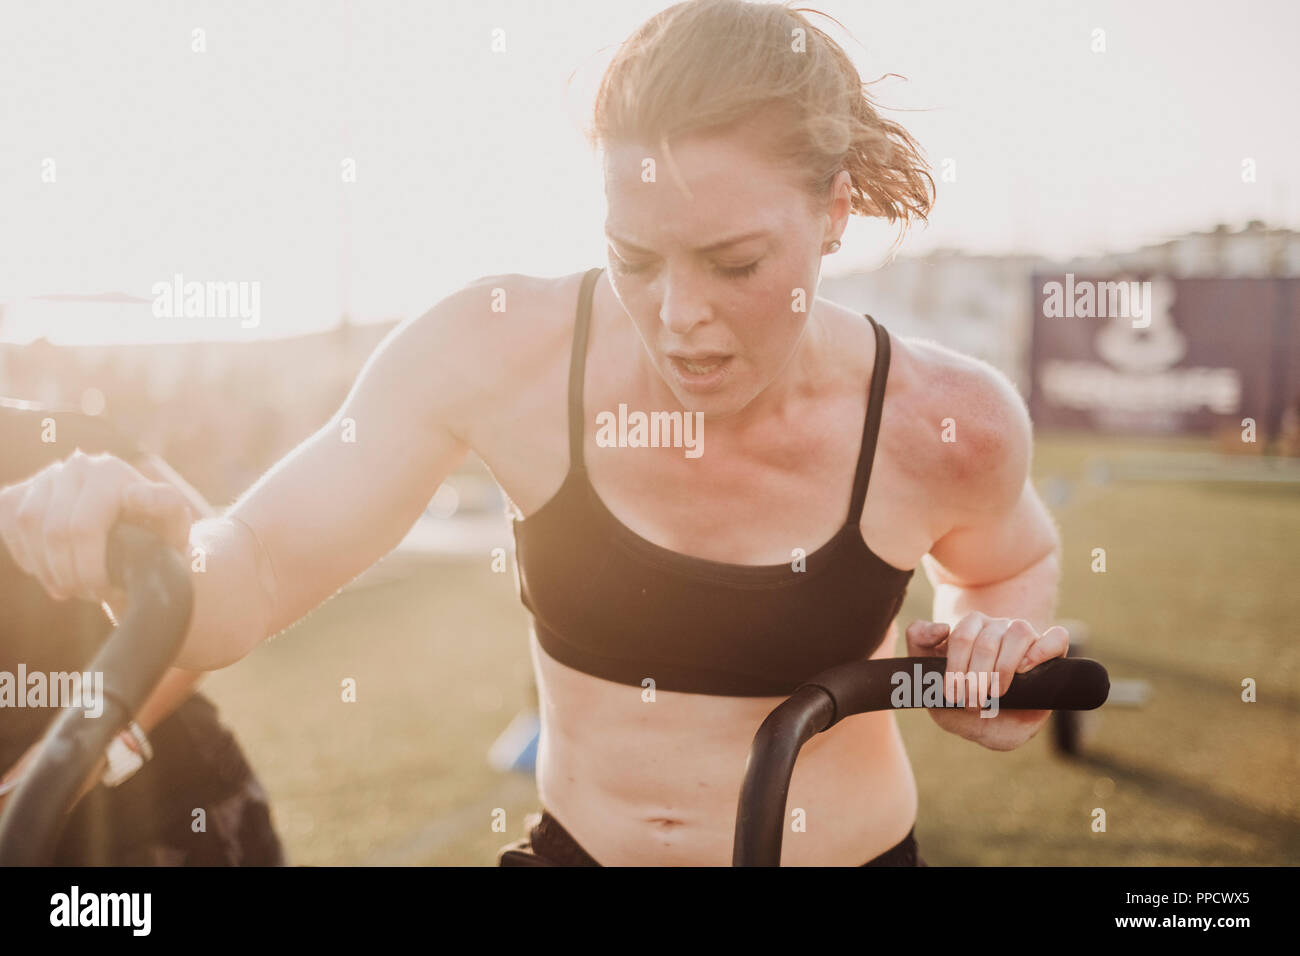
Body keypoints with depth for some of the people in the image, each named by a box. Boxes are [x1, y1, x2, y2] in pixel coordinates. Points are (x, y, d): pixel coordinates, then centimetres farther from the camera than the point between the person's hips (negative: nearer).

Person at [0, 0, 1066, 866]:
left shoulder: (938, 422, -18)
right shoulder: (501, 352, -19)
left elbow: (1013, 562, 7)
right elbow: (254, 576, -16)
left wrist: (991, 638, -15)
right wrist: (143, 546, -38)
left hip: (848, 849, -1)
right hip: (573, 847, 1)